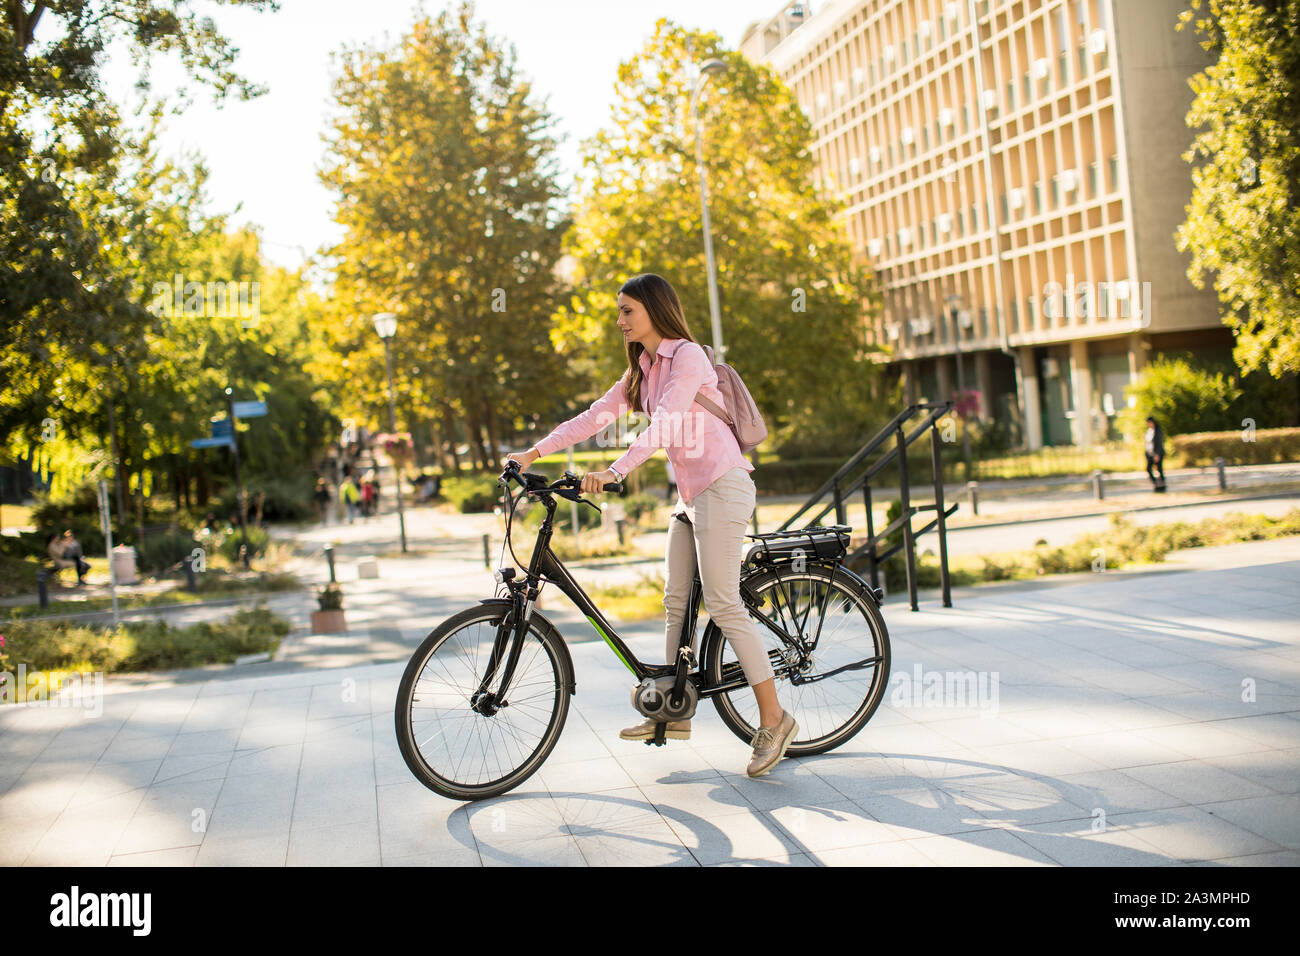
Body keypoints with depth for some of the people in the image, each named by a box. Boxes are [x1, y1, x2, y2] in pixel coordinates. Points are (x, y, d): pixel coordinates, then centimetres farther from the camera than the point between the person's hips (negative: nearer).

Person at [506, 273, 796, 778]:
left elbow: (664, 426, -23)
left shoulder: (688, 355, -11)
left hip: (721, 485, -9)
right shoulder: (644, 370, 15)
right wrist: (534, 452, 6)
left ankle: (773, 717, -6)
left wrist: (614, 472, -32)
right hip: (690, 491, 9)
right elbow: (594, 416, 12)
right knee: (676, 601, 8)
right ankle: (675, 712, 15)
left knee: (724, 605, -11)